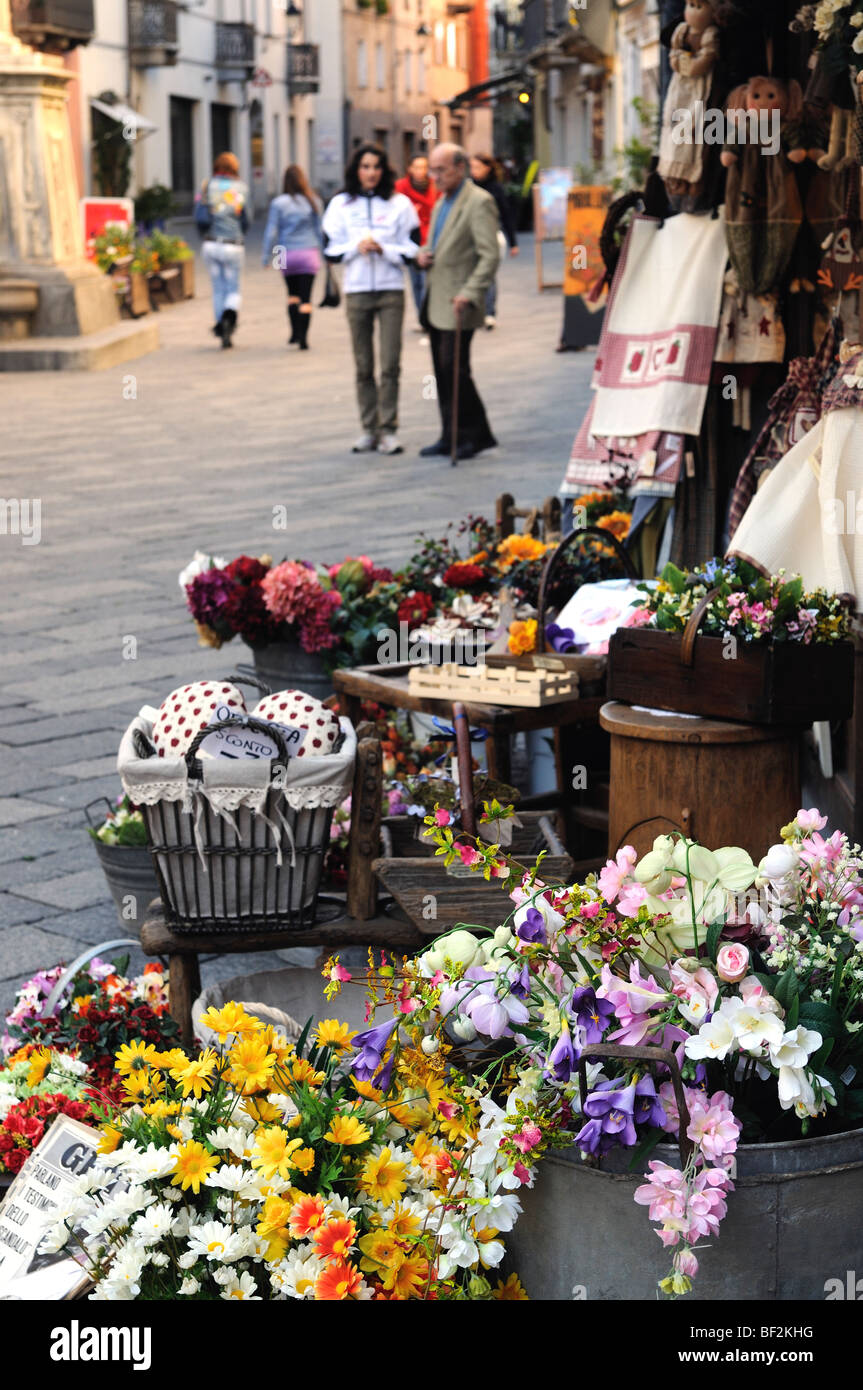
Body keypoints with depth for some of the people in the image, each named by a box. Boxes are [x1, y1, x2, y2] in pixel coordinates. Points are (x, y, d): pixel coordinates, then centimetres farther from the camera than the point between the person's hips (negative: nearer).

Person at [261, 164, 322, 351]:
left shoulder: (278, 203, -5)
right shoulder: (312, 202, -2)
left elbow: (271, 231, -5)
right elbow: (319, 229, 4)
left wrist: (266, 255, 3)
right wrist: (321, 251, 14)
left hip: (287, 255, 0)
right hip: (308, 253, 0)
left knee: (292, 295, 18)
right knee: (306, 298, -1)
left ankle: (295, 332, 16)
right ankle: (303, 338, -5)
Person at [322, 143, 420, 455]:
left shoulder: (399, 204, 3)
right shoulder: (341, 205, 6)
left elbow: (412, 250, 2)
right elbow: (330, 250, 6)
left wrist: (382, 248, -13)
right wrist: (357, 247, -11)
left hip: (391, 291, -1)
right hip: (356, 291, 1)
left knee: (390, 364, -5)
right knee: (363, 366, 5)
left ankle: (388, 429, 0)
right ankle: (369, 428, 12)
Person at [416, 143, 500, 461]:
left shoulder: (479, 202, -11)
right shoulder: (442, 202, 17)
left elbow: (490, 256, -18)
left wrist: (469, 294, -26)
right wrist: (423, 255, 5)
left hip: (458, 303, -9)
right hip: (436, 302, 9)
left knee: (455, 370, -9)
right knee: (443, 372, 10)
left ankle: (475, 436, 3)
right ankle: (452, 437, 16)